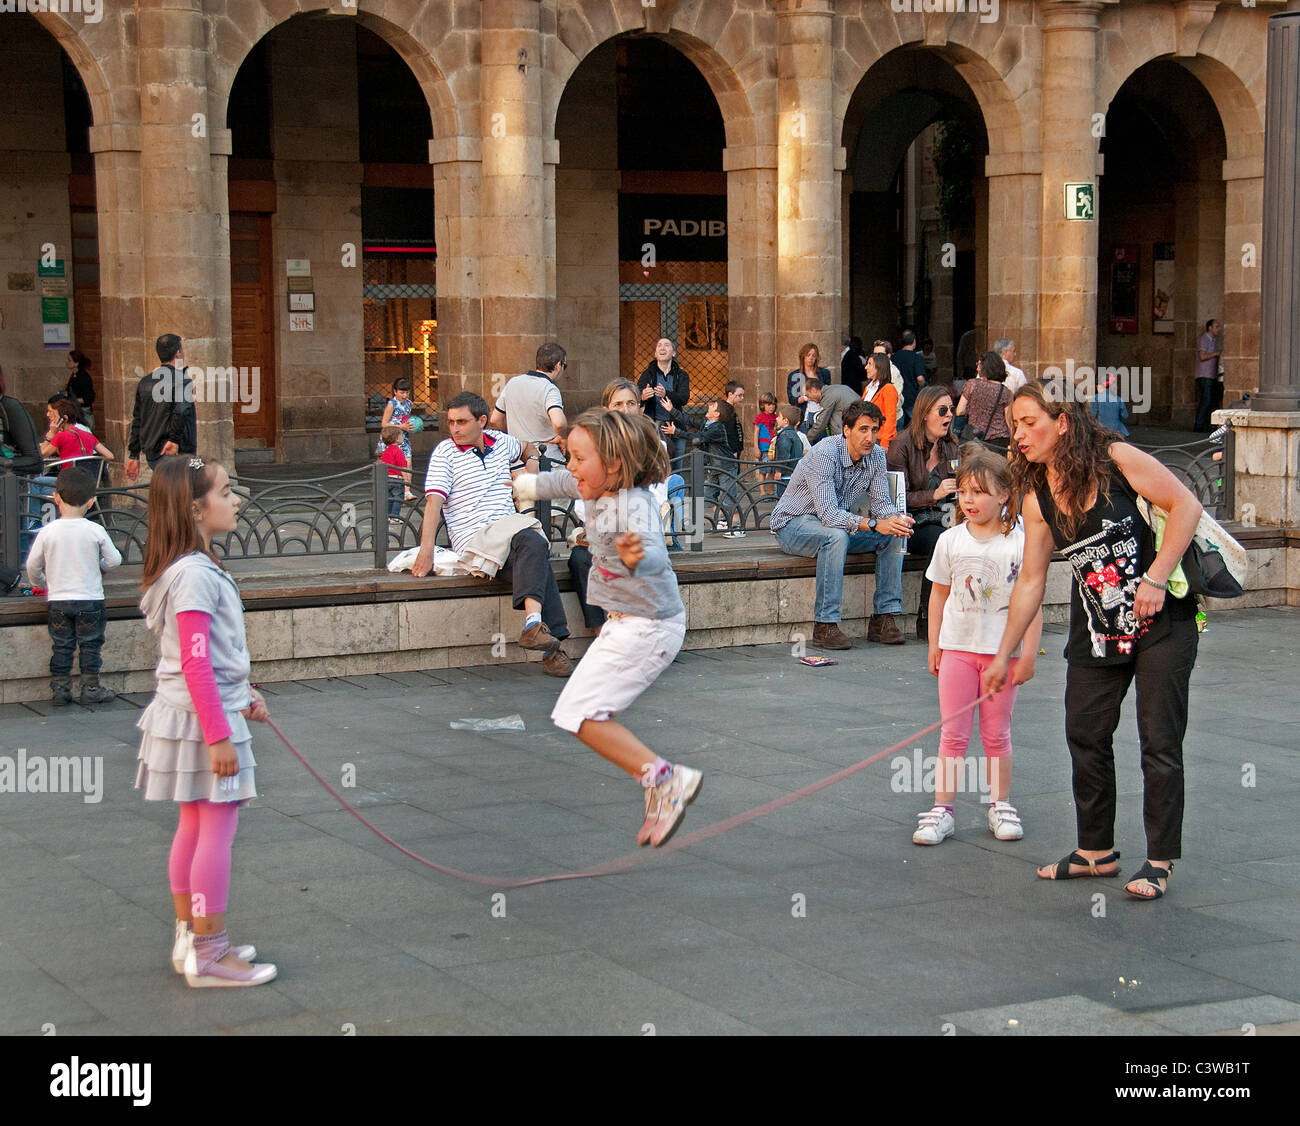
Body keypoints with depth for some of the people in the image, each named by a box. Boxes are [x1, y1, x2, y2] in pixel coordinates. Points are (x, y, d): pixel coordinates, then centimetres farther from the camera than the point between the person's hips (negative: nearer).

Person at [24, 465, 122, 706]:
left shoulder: (47, 532, -8)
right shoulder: (96, 532, -11)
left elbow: (32, 566, 0)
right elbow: (114, 560, -2)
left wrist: (40, 583, 21)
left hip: (57, 600, 1)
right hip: (90, 599, -1)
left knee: (61, 646, 11)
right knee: (90, 645, 9)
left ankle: (59, 689, 13)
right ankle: (90, 689, 11)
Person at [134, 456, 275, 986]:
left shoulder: (197, 568, 12)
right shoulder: (193, 575, -20)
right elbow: (196, 664, -24)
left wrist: (244, 694, 26)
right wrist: (219, 735, -23)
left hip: (209, 710, 11)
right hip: (203, 717, -11)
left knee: (194, 826, 15)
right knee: (217, 828, -6)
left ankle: (190, 939, 24)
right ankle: (208, 954, -1)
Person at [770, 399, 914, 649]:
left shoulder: (876, 456, -5)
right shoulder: (824, 454, -27)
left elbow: (881, 503, -3)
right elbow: (828, 513, -34)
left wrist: (897, 520, -27)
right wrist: (874, 524, -43)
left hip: (838, 523, 7)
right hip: (793, 523, -7)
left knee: (893, 535, -12)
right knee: (836, 536, -37)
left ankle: (882, 618, -12)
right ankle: (825, 625, -34)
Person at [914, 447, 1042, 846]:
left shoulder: (1020, 543, -7)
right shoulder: (951, 541, 2)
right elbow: (939, 593, 10)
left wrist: (1028, 652, -8)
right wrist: (934, 644, 8)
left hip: (1002, 651, -2)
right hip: (957, 648, 2)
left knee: (997, 734, 7)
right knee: (953, 733, 2)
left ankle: (1000, 806, 19)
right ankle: (942, 809, 5)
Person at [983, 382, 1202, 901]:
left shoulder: (1115, 459, -15)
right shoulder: (1036, 497, 0)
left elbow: (1186, 505, -13)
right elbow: (1030, 580, 6)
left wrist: (1155, 578, -20)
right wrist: (1004, 653, 8)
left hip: (1162, 620, -5)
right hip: (1096, 631, 5)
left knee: (1160, 742, -4)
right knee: (1085, 736, 5)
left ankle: (1159, 861, 6)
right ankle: (1096, 851, 19)